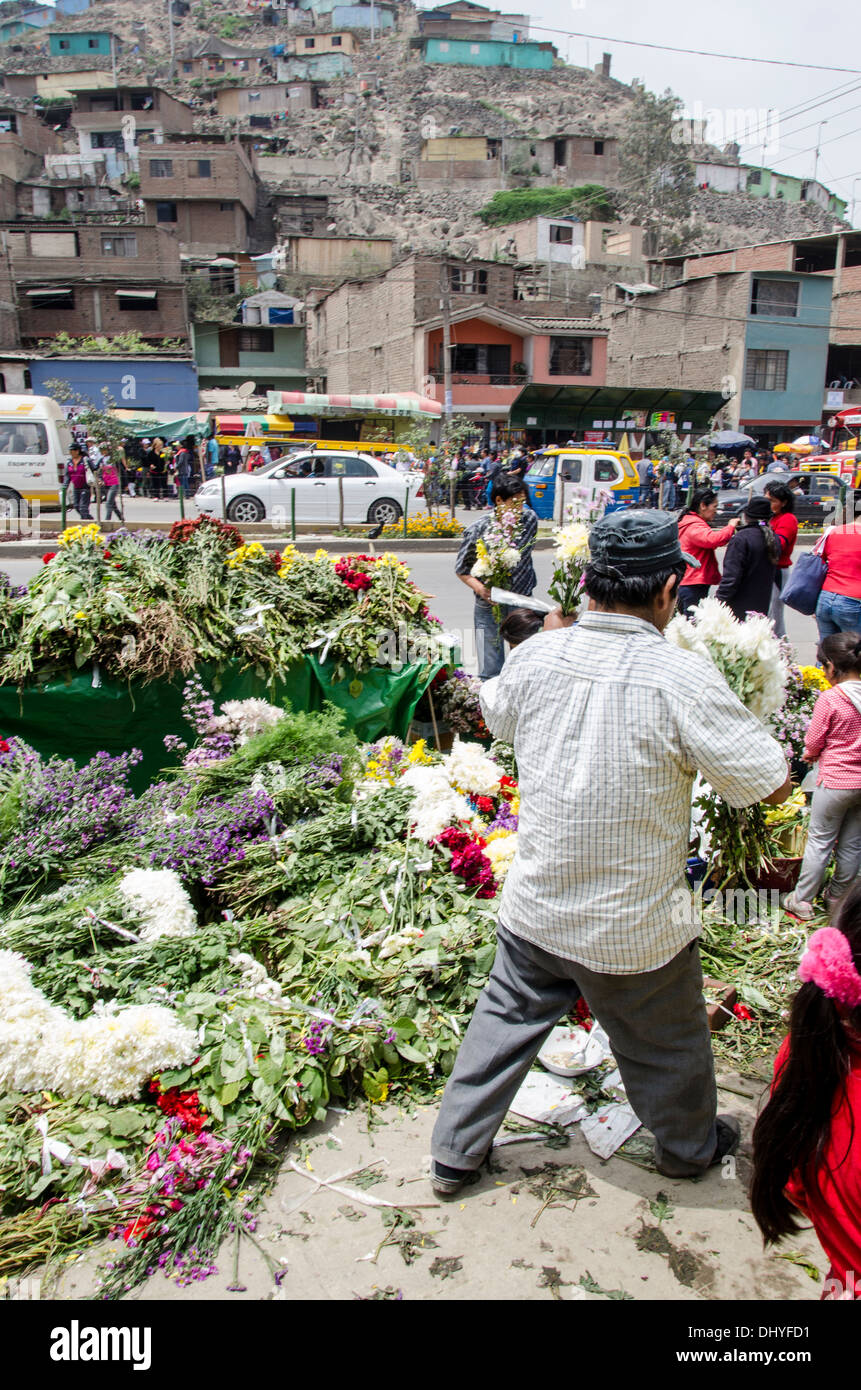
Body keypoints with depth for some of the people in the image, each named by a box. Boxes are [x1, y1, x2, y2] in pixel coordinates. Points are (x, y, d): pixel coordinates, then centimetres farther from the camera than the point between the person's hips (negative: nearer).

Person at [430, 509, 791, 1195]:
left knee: (506, 1020, 23)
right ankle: (691, 1146, 50)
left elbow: (495, 713, 14)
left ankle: (454, 1152, 38)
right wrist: (738, 713, 1)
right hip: (636, 927, -3)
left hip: (535, 907, 4)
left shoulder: (536, 656, -9)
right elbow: (774, 784, -17)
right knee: (665, 1046, 23)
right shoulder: (683, 678, -24)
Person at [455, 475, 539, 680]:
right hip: (489, 607, -3)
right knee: (490, 673, 1)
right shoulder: (478, 530, -13)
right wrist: (479, 587, -22)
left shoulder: (530, 519, -2)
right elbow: (461, 569, -5)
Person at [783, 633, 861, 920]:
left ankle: (802, 901, 14)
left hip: (835, 782, -5)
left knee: (819, 841, 6)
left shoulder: (829, 699, -18)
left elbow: (813, 742, -10)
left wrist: (809, 754, 13)